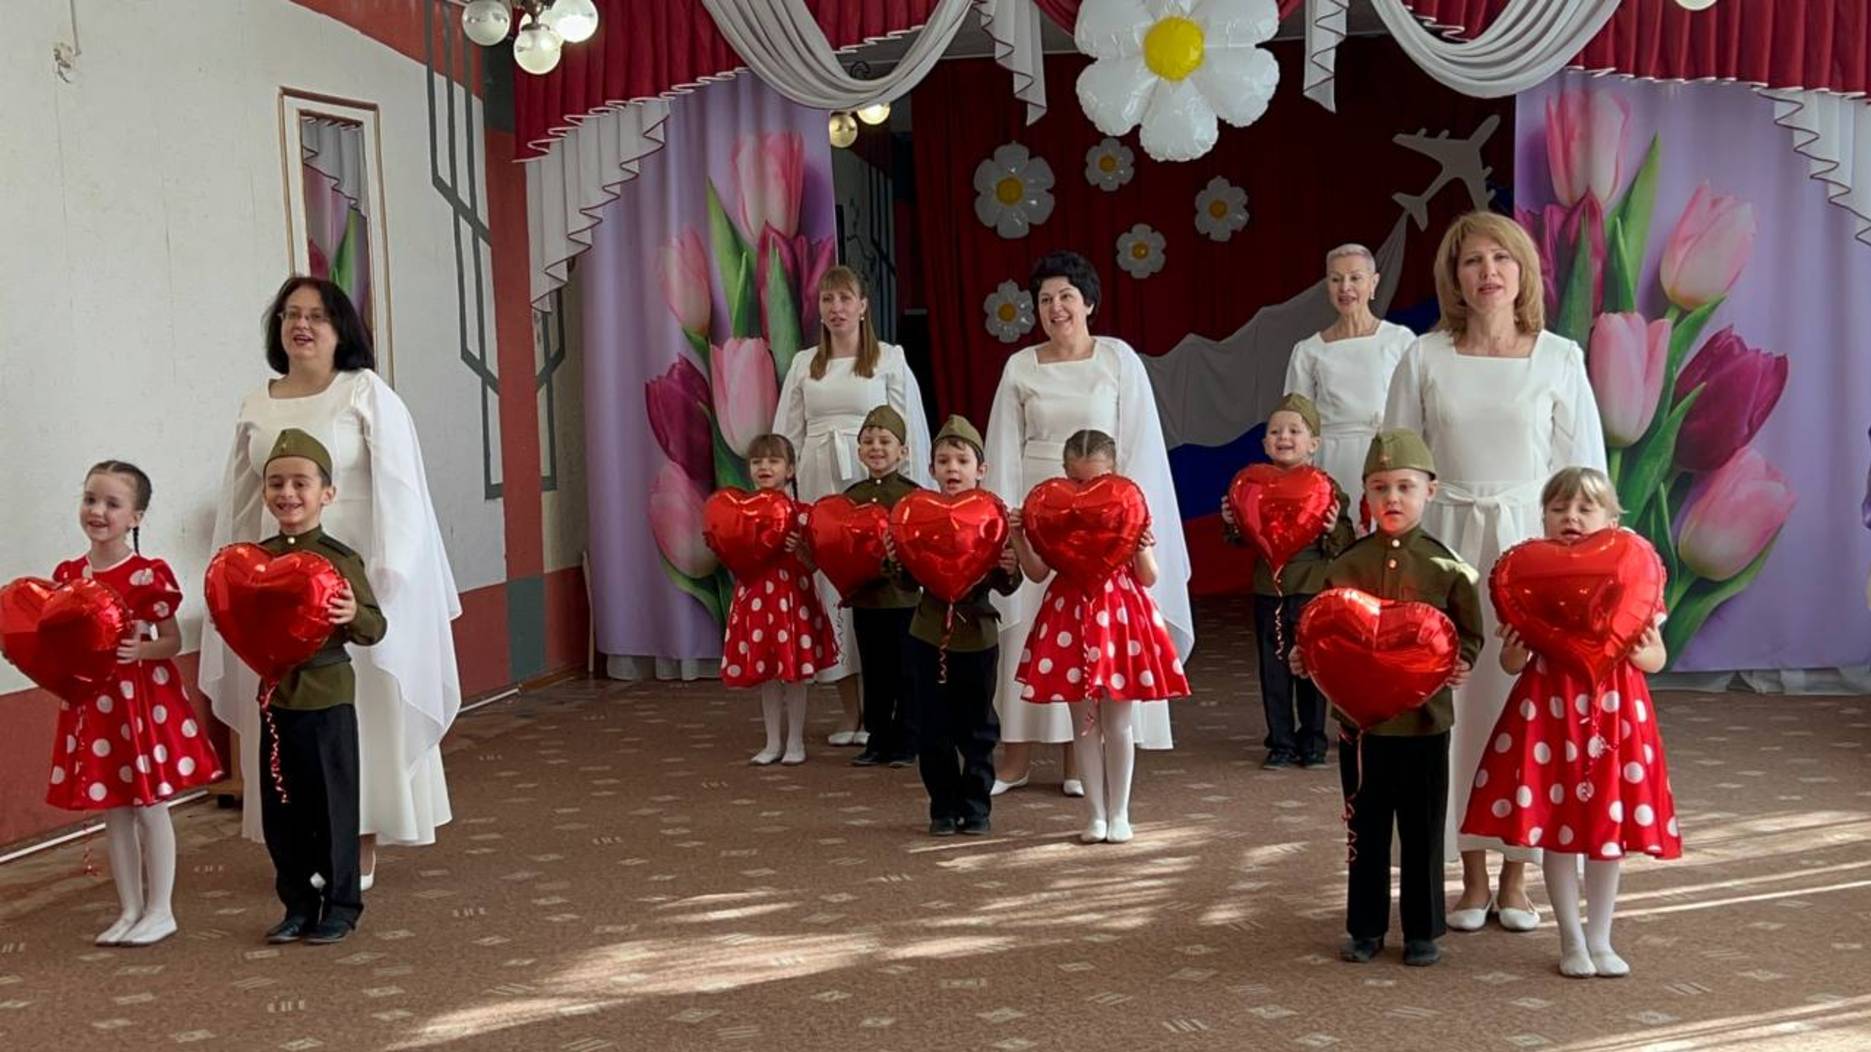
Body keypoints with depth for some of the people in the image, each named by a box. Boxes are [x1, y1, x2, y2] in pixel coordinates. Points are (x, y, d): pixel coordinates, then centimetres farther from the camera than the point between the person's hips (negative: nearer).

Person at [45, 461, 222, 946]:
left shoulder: (149, 574, -11)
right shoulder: (67, 575, 4)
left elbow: (172, 641, -6)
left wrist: (139, 650, -24)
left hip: (143, 700, -5)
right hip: (91, 703, 5)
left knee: (150, 806, 3)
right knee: (113, 811, 12)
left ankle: (160, 911, 14)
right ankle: (130, 910, 22)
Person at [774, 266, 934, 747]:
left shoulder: (890, 359, 3)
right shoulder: (804, 365, 13)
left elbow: (913, 430, 0)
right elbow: (787, 434, 14)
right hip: (818, 486, 3)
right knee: (829, 589, 3)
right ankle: (850, 714, 12)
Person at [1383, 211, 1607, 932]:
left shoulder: (1560, 359, 1)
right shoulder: (1424, 359, 2)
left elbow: (1584, 469, 3)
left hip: (1532, 544, 0)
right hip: (1445, 545, 1)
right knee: (1452, 701, 3)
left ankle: (1516, 878, 17)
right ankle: (1473, 879, 17)